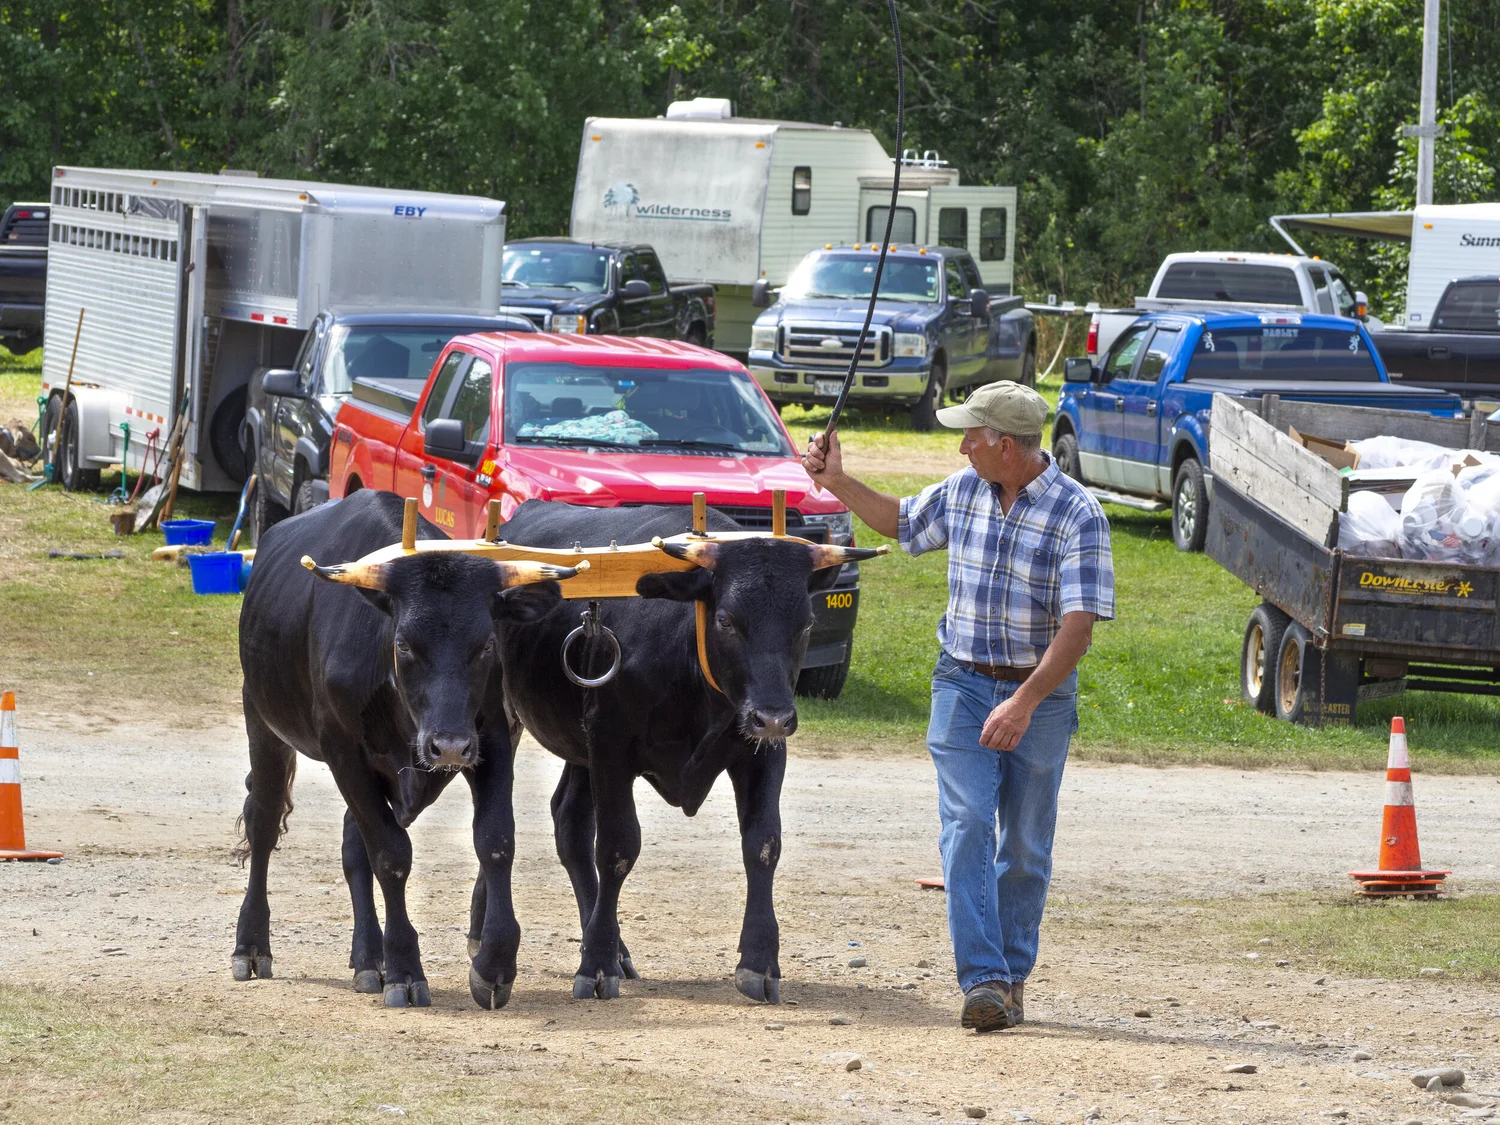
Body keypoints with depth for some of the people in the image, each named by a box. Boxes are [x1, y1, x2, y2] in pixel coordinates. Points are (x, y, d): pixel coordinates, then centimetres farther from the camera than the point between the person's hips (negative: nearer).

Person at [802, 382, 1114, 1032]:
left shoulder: (1077, 515, -15)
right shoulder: (962, 492, 2)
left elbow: (1079, 624, -22)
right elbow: (901, 522, 25)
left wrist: (1025, 702, -30)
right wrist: (837, 484, 17)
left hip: (1041, 694, -3)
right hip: (963, 685, 3)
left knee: (1025, 845, 6)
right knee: (967, 826, -12)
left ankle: (1011, 977, 19)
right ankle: (982, 980, -18)